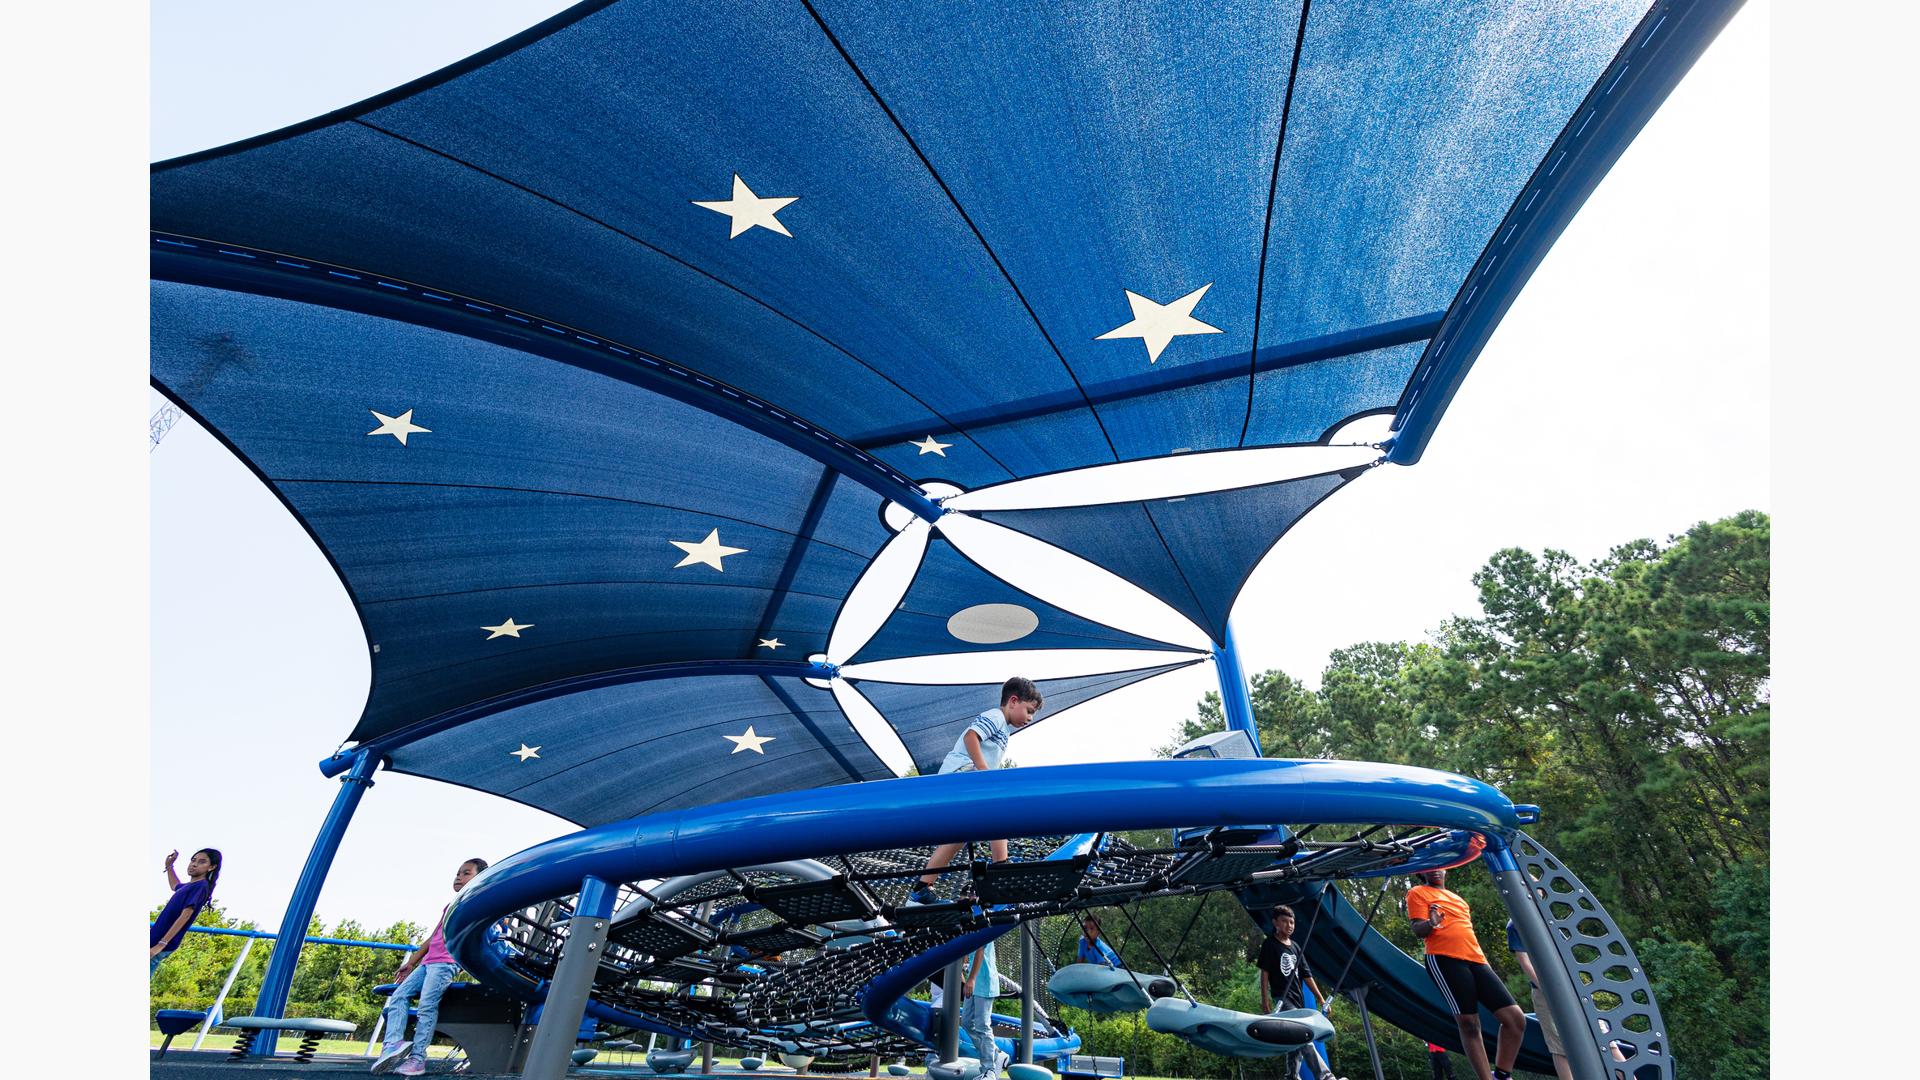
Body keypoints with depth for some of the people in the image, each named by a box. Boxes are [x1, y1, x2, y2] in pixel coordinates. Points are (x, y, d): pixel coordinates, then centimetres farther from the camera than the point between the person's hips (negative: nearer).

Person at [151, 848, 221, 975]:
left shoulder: (201, 886, -13)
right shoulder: (190, 886, 15)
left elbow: (185, 916, -20)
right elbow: (175, 886, 41)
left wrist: (161, 944, -24)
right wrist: (169, 865, 32)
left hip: (162, 943, -9)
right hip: (155, 940, 9)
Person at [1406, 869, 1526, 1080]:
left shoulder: (1457, 898, 30)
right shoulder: (1418, 893, 6)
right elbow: (1418, 930, -4)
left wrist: (1485, 961, 23)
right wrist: (1431, 923, -26)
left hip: (1475, 960, 7)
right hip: (1444, 960, -7)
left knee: (1515, 1017, 1)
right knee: (1468, 1023, -10)